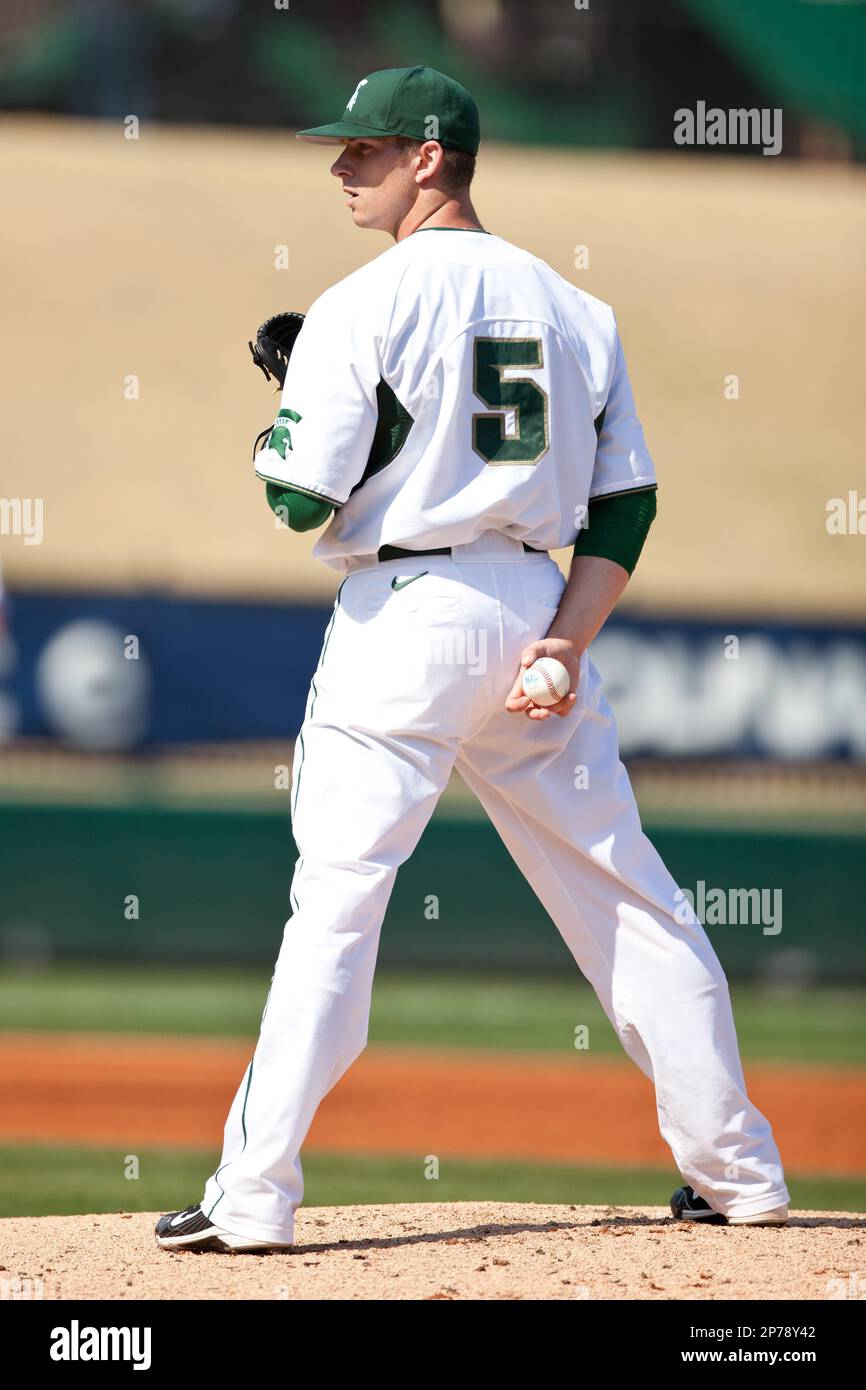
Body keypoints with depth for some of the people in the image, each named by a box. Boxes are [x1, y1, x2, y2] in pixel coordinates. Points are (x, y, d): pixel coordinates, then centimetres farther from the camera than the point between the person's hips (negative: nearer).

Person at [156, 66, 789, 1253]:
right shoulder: (574, 309, 12)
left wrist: (281, 417, 9)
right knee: (629, 897, 11)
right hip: (537, 613, 5)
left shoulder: (361, 308, -8)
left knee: (336, 900, -6)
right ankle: (738, 1168, 15)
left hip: (404, 611, -5)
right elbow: (627, 502, 8)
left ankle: (254, 1193, -10)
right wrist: (567, 642, 1)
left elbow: (300, 497, -12)